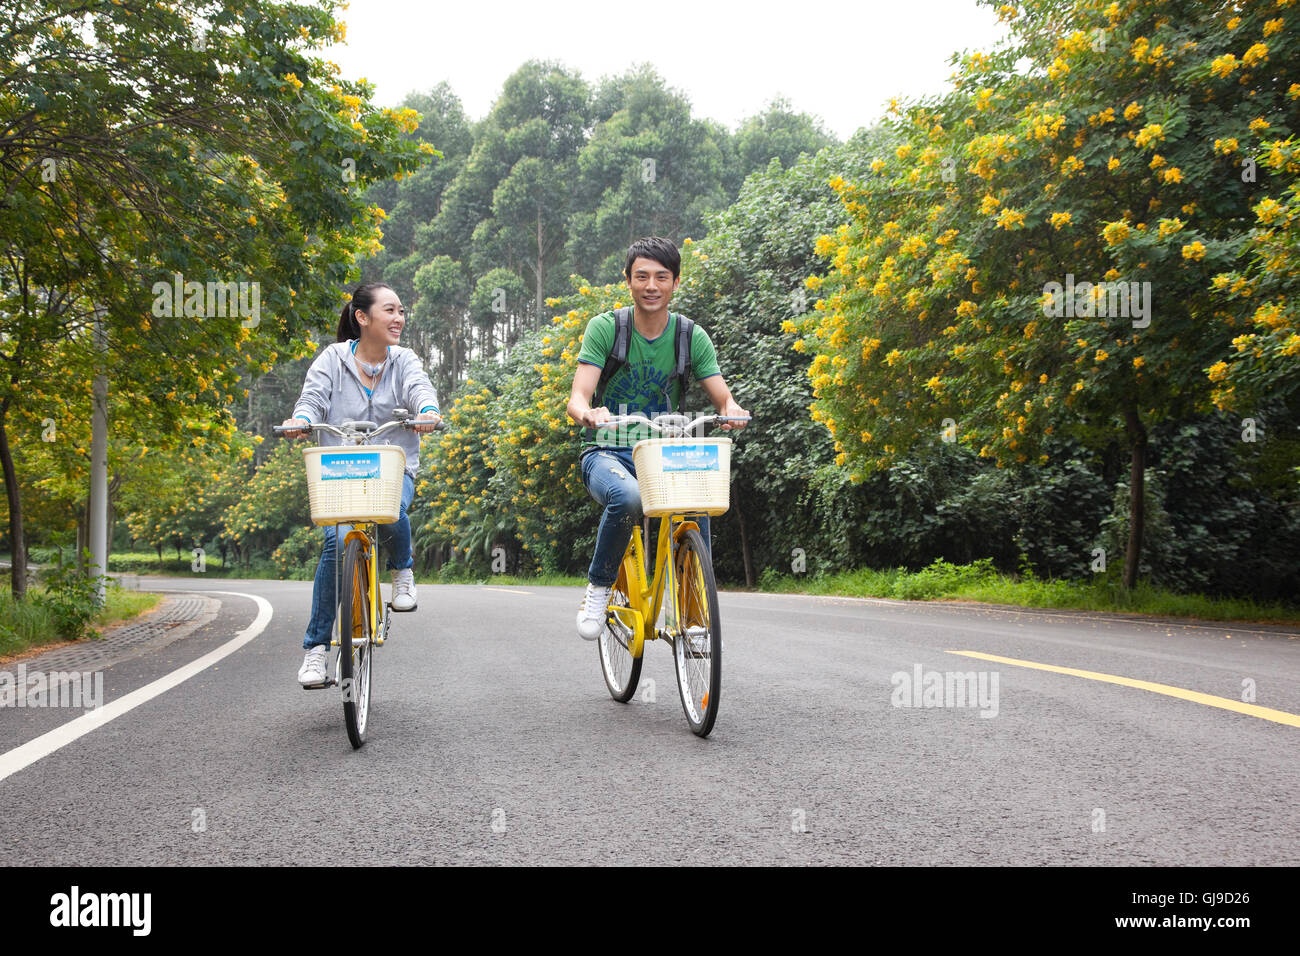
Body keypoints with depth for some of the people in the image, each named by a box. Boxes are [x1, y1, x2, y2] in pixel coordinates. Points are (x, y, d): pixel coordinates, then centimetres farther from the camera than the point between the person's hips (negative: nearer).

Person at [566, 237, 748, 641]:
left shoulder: (692, 337, -1)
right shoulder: (604, 328, -7)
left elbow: (724, 399, -4)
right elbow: (577, 398, -15)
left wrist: (733, 410, -29)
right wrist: (588, 412, -40)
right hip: (607, 453, -2)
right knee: (627, 497, -36)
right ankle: (598, 589, -13)